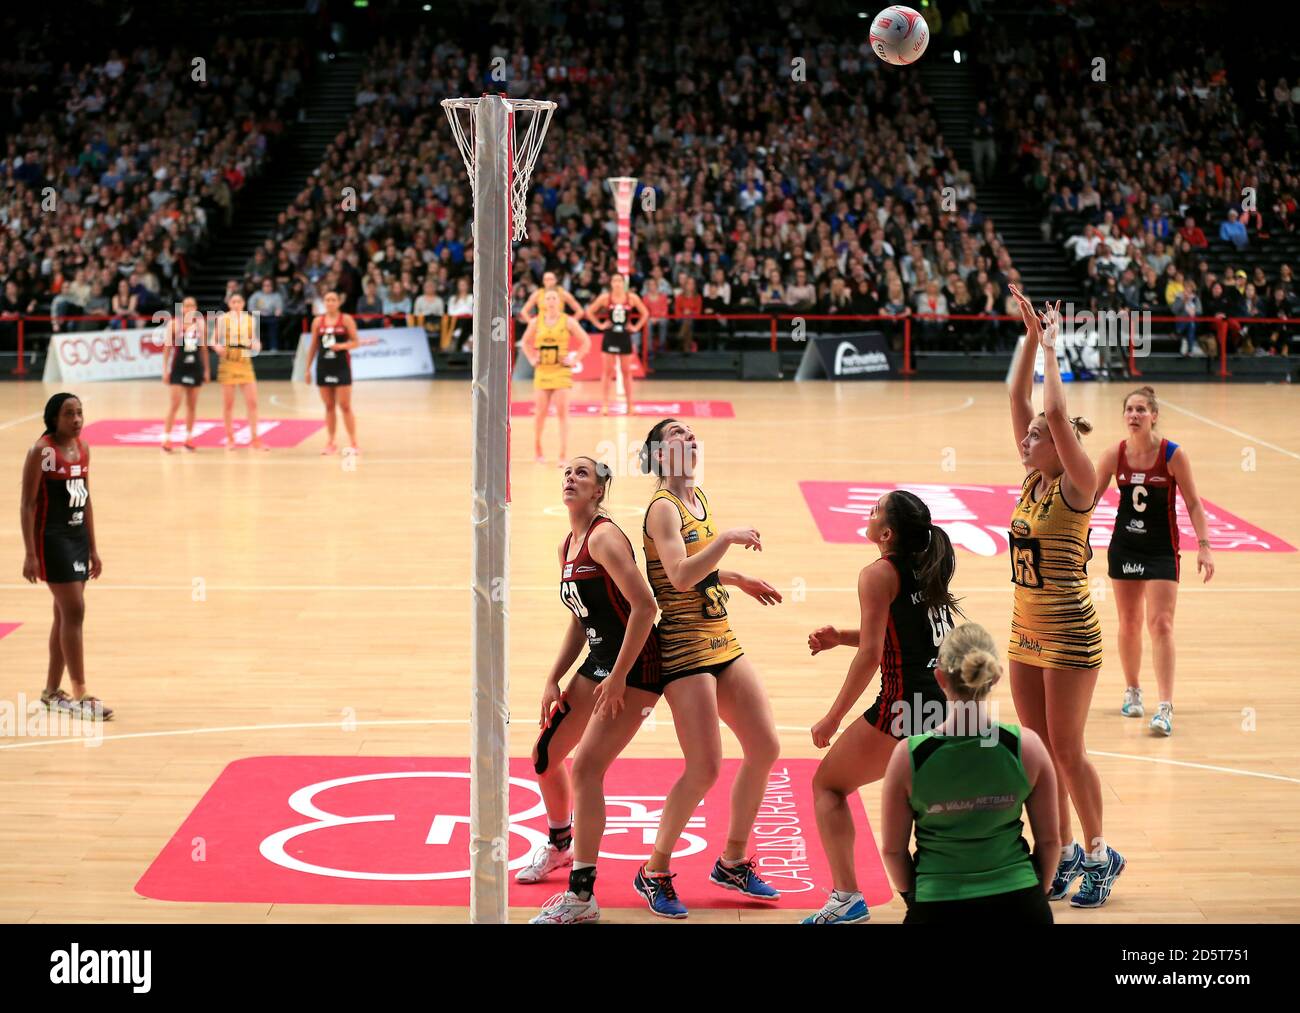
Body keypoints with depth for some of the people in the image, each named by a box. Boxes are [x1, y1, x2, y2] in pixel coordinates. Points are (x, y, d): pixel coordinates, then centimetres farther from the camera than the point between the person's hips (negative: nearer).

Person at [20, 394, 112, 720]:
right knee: (74, 612, -10)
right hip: (51, 538, -7)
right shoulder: (41, 451, -13)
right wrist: (30, 554, -17)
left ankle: (52, 691, 21)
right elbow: (28, 503, -13)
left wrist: (92, 548, 16)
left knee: (64, 615, 11)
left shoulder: (83, 448, 8)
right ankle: (80, 696, -6)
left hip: (78, 537, 8)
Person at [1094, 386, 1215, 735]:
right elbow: (1089, 497, 5)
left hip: (1161, 551, -3)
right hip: (1124, 547, 3)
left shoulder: (1174, 455, -13)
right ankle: (1132, 691, 32)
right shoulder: (1114, 456, -5)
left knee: (1161, 624, -10)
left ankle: (1165, 707, -13)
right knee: (1129, 623, 12)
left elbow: (1193, 503, -6)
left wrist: (1204, 546, -13)